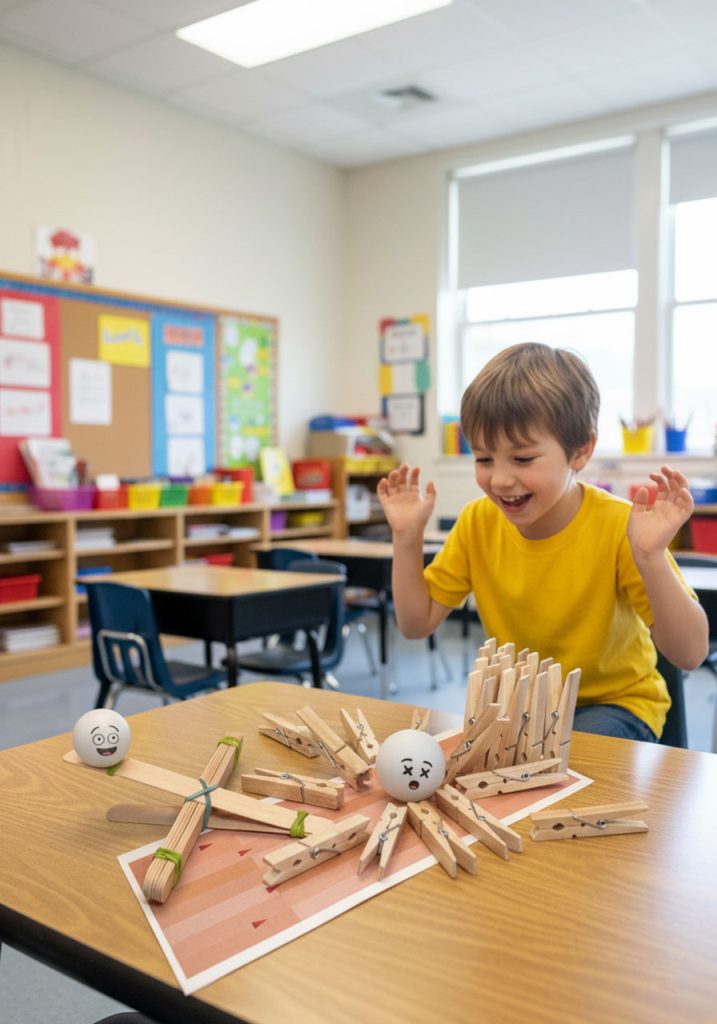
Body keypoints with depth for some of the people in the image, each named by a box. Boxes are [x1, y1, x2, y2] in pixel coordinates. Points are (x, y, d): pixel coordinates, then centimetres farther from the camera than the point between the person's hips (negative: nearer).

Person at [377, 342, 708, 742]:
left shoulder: (618, 527, -23)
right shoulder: (478, 523, -9)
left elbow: (690, 654, -25)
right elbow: (417, 623, -3)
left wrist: (650, 557, -40)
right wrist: (407, 537, -14)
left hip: (614, 704, -3)